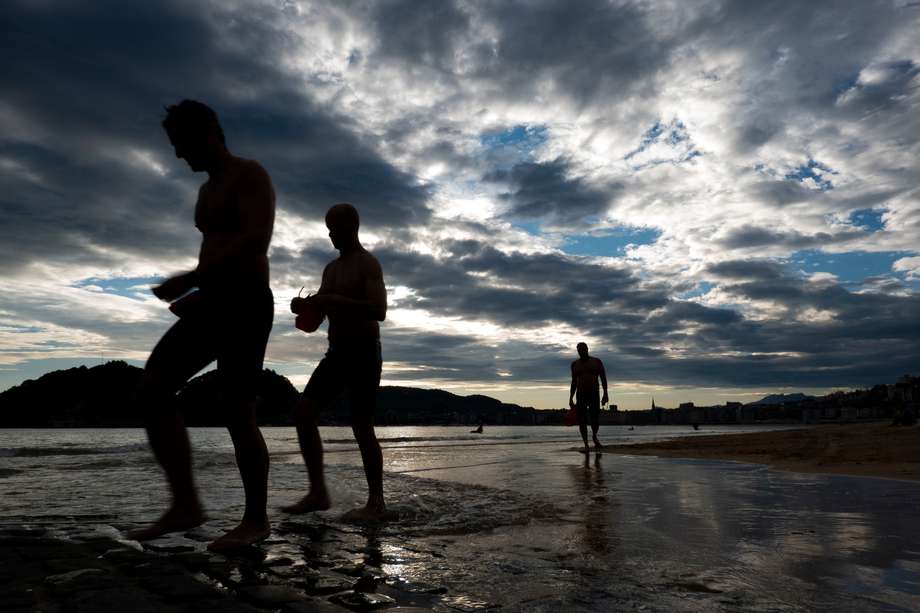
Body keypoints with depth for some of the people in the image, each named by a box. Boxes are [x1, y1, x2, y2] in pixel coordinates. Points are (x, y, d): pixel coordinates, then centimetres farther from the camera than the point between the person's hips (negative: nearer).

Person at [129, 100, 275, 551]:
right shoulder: (208, 189, 23)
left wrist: (191, 279, -23)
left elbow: (256, 242, -21)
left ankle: (256, 520, 8)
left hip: (247, 305, -9)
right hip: (212, 304, 9)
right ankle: (185, 505, 1)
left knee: (237, 414, -7)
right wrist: (197, 293, 16)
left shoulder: (250, 175, -6)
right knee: (152, 389, -4)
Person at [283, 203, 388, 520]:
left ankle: (376, 502, 6)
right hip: (336, 354, 8)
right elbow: (323, 308, 23)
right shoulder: (331, 268, 18)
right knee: (303, 412, -4)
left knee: (361, 427, -6)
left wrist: (333, 300, -23)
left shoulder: (368, 263, -8)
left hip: (364, 354, -8)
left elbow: (379, 312, -21)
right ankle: (318, 493, 2)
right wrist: (305, 304, 0)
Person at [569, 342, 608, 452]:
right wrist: (571, 398, 9)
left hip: (594, 394, -2)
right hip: (581, 395, 2)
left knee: (595, 419, -7)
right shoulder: (575, 364, 11)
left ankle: (595, 437, 22)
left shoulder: (596, 362, 5)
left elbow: (603, 378, 3)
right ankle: (586, 445, 4)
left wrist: (605, 394, -8)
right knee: (582, 421, -4)